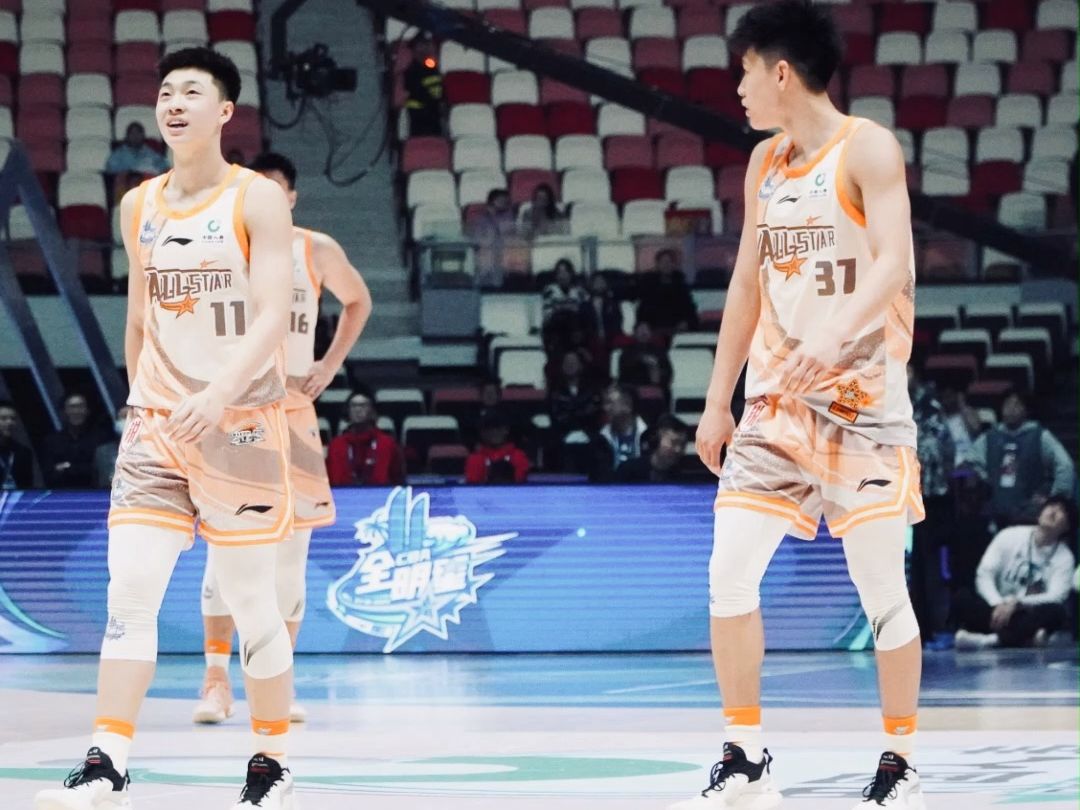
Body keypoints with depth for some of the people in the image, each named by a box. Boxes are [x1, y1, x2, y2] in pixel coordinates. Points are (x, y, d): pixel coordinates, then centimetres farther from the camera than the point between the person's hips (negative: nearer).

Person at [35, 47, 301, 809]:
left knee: (251, 602, 3)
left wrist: (221, 393, -29)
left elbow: (273, 318, -16)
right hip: (156, 427, 4)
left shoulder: (257, 200, -6)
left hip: (241, 425, -4)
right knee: (129, 592, -7)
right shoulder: (140, 206, 11)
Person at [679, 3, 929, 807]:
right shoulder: (765, 163, 13)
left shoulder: (867, 150, -9)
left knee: (881, 587, -2)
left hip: (862, 398, -6)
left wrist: (834, 336, -36)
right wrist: (718, 401, 15)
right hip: (776, 401, 7)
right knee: (729, 574, -2)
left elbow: (894, 264, -20)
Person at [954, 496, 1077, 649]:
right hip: (998, 610, 1)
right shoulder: (1010, 536, 2)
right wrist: (999, 605, -23)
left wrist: (1016, 603, -28)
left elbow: (1055, 597, -14)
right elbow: (984, 575, -4)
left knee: (1055, 612, -33)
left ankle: (988, 640, -44)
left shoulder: (1064, 557, 0)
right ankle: (1026, 638, -39)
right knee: (963, 597, -26)